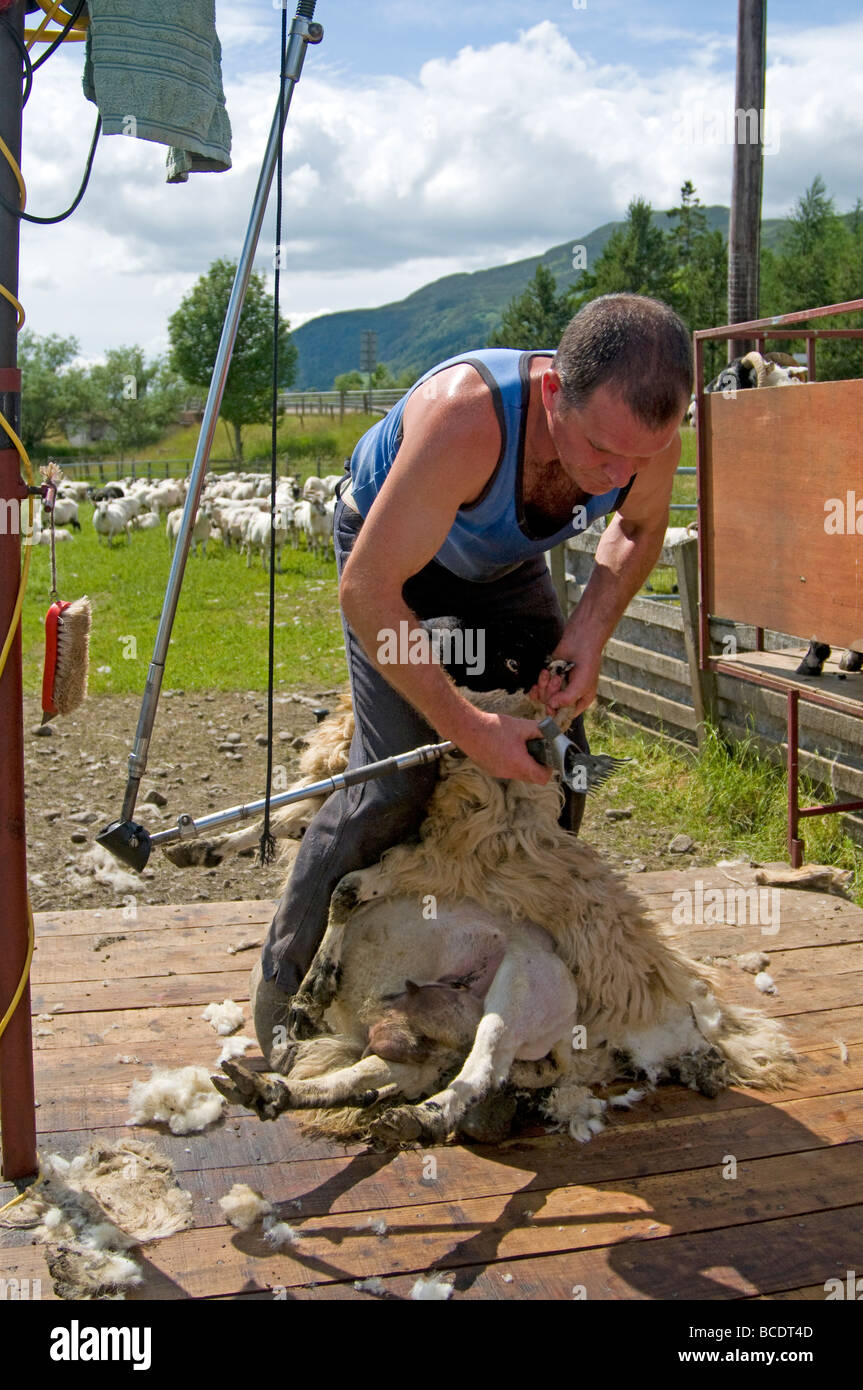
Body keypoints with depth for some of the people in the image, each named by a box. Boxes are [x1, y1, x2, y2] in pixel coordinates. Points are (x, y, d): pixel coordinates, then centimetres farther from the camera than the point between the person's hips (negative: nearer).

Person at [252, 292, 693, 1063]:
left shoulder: (646, 433, -28)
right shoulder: (466, 419, -46)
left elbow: (639, 528, -2)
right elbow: (368, 591, -38)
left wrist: (592, 626, -19)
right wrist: (470, 728, -35)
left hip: (505, 560, 5)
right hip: (390, 551, -5)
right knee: (398, 776, -16)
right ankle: (284, 980, 3)